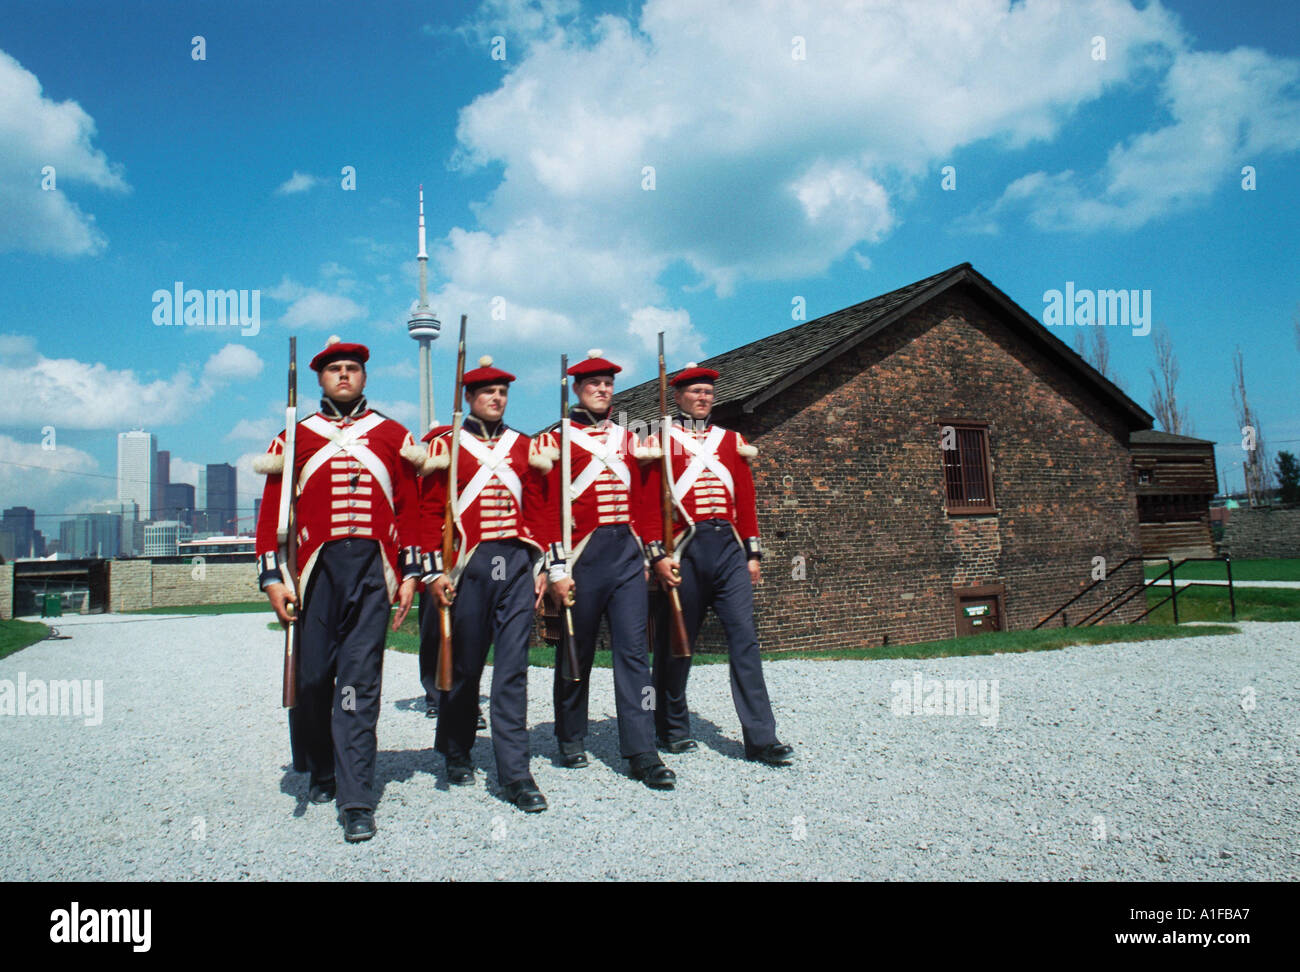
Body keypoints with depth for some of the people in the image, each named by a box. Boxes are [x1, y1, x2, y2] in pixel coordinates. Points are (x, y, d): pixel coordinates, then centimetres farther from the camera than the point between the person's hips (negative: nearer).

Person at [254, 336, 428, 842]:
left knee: (359, 680, -5)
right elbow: (272, 512, 7)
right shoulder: (296, 437, 11)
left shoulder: (392, 435, 12)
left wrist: (410, 574, 3)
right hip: (316, 568, 1)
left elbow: (411, 509, 10)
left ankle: (356, 800, -2)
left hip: (372, 570, -1)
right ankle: (321, 772, 30)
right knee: (311, 676, 5)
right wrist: (273, 578, -2)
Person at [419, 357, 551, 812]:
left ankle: (515, 772, 1)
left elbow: (537, 510, 14)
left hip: (516, 564, 2)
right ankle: (457, 755, 30)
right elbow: (430, 511, 0)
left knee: (513, 667, -2)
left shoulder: (524, 447, 13)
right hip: (469, 566, -2)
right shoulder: (445, 444, 3)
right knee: (464, 665, 8)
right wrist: (435, 569, -7)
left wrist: (540, 566, 8)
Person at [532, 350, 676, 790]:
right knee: (577, 651, 8)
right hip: (583, 555, -4)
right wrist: (557, 569, -11)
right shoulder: (556, 439, -1)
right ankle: (571, 741, 25)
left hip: (627, 555, 4)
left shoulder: (627, 438, 14)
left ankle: (642, 752, 0)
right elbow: (548, 507, -6)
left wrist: (644, 555, 15)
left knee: (633, 650, -2)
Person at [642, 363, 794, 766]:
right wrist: (658, 555, -10)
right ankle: (673, 731, 21)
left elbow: (746, 501, 15)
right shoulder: (661, 442, 4)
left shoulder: (732, 441, 16)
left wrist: (753, 553, 9)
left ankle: (761, 738, -2)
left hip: (729, 549, 3)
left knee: (744, 638, -3)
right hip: (685, 549, -3)